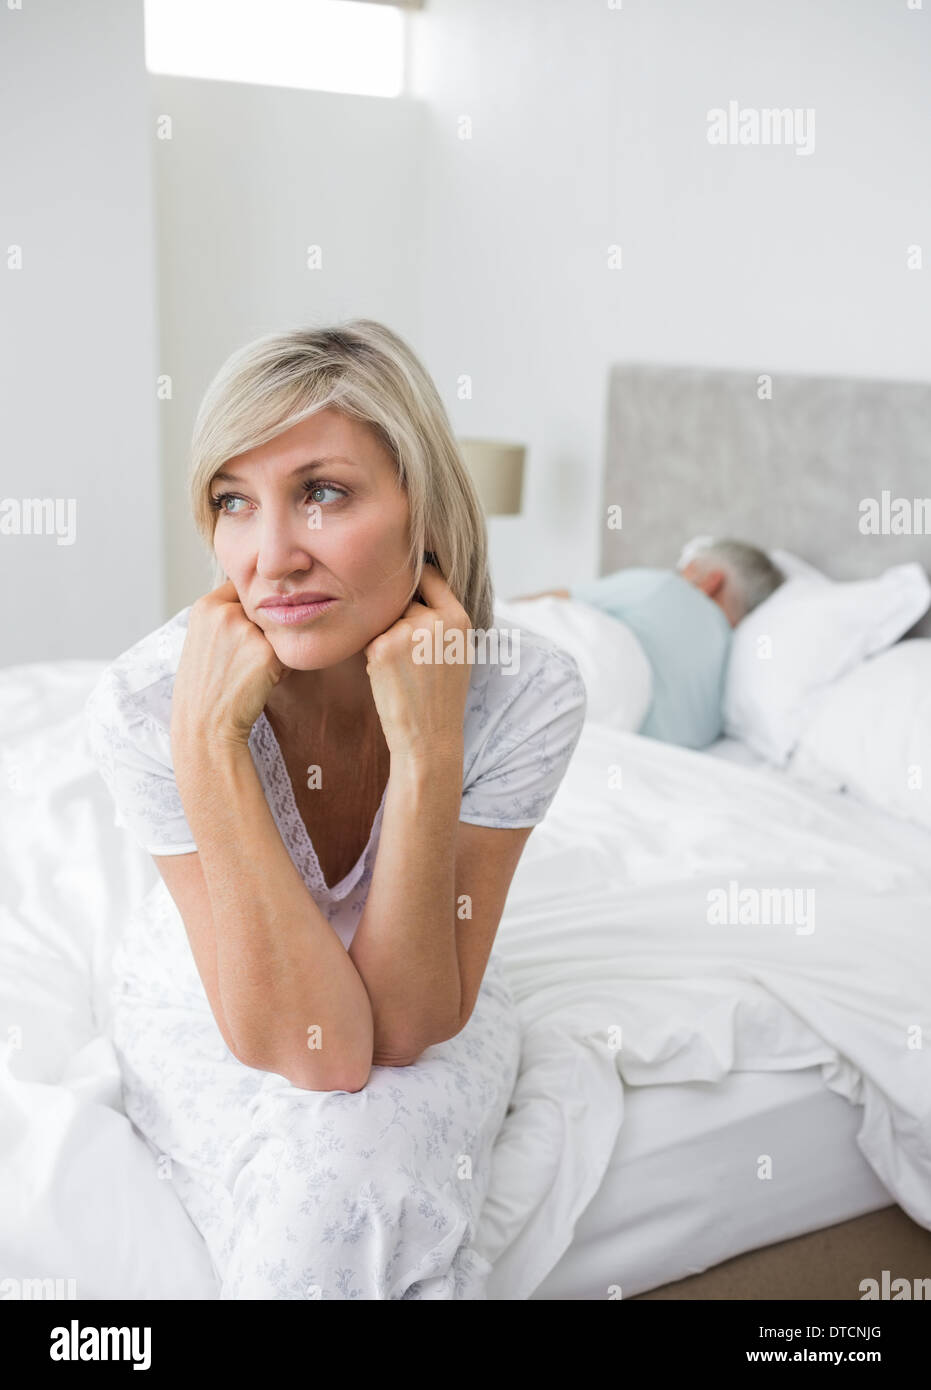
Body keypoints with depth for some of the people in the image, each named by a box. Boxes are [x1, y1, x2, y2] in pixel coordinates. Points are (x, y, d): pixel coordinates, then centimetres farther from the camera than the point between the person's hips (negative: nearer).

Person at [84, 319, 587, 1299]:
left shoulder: (525, 694, -27)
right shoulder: (146, 703, -28)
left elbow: (399, 1025, -25)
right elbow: (313, 1043, -29)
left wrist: (426, 748, -38)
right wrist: (208, 741, -39)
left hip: (430, 1007, 1)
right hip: (209, 1011, 0)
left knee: (359, 1172, -29)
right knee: (322, 1196, -29)